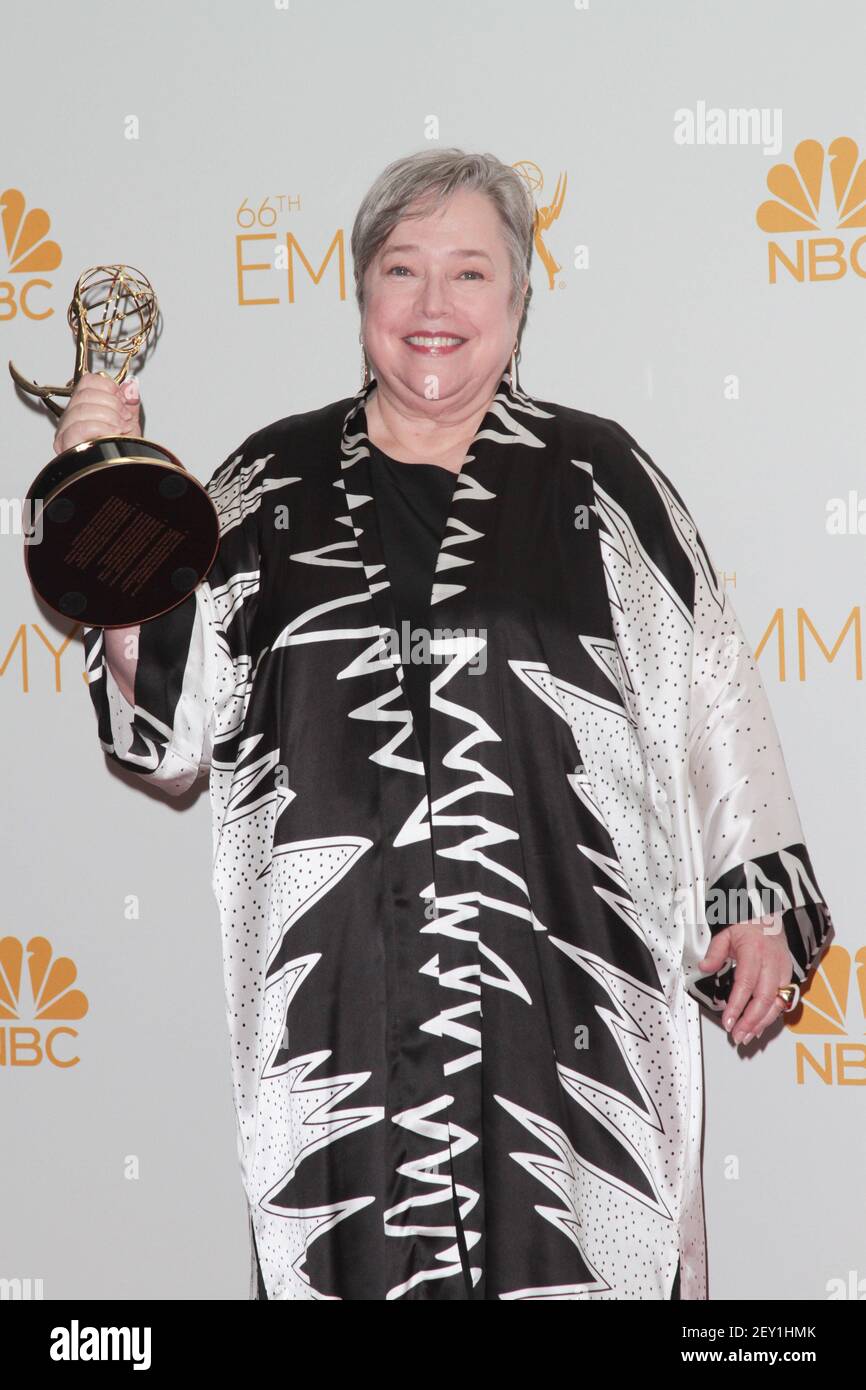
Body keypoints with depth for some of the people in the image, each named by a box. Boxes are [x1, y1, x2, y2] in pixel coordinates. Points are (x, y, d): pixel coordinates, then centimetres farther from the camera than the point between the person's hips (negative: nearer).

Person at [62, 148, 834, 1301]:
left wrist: (756, 903, 4)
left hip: (567, 989, -1)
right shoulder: (271, 483, 8)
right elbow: (173, 740, 4)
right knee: (362, 1256, 7)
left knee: (580, 1263, 2)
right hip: (340, 996, 1)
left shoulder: (600, 478, 5)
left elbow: (709, 697, 8)